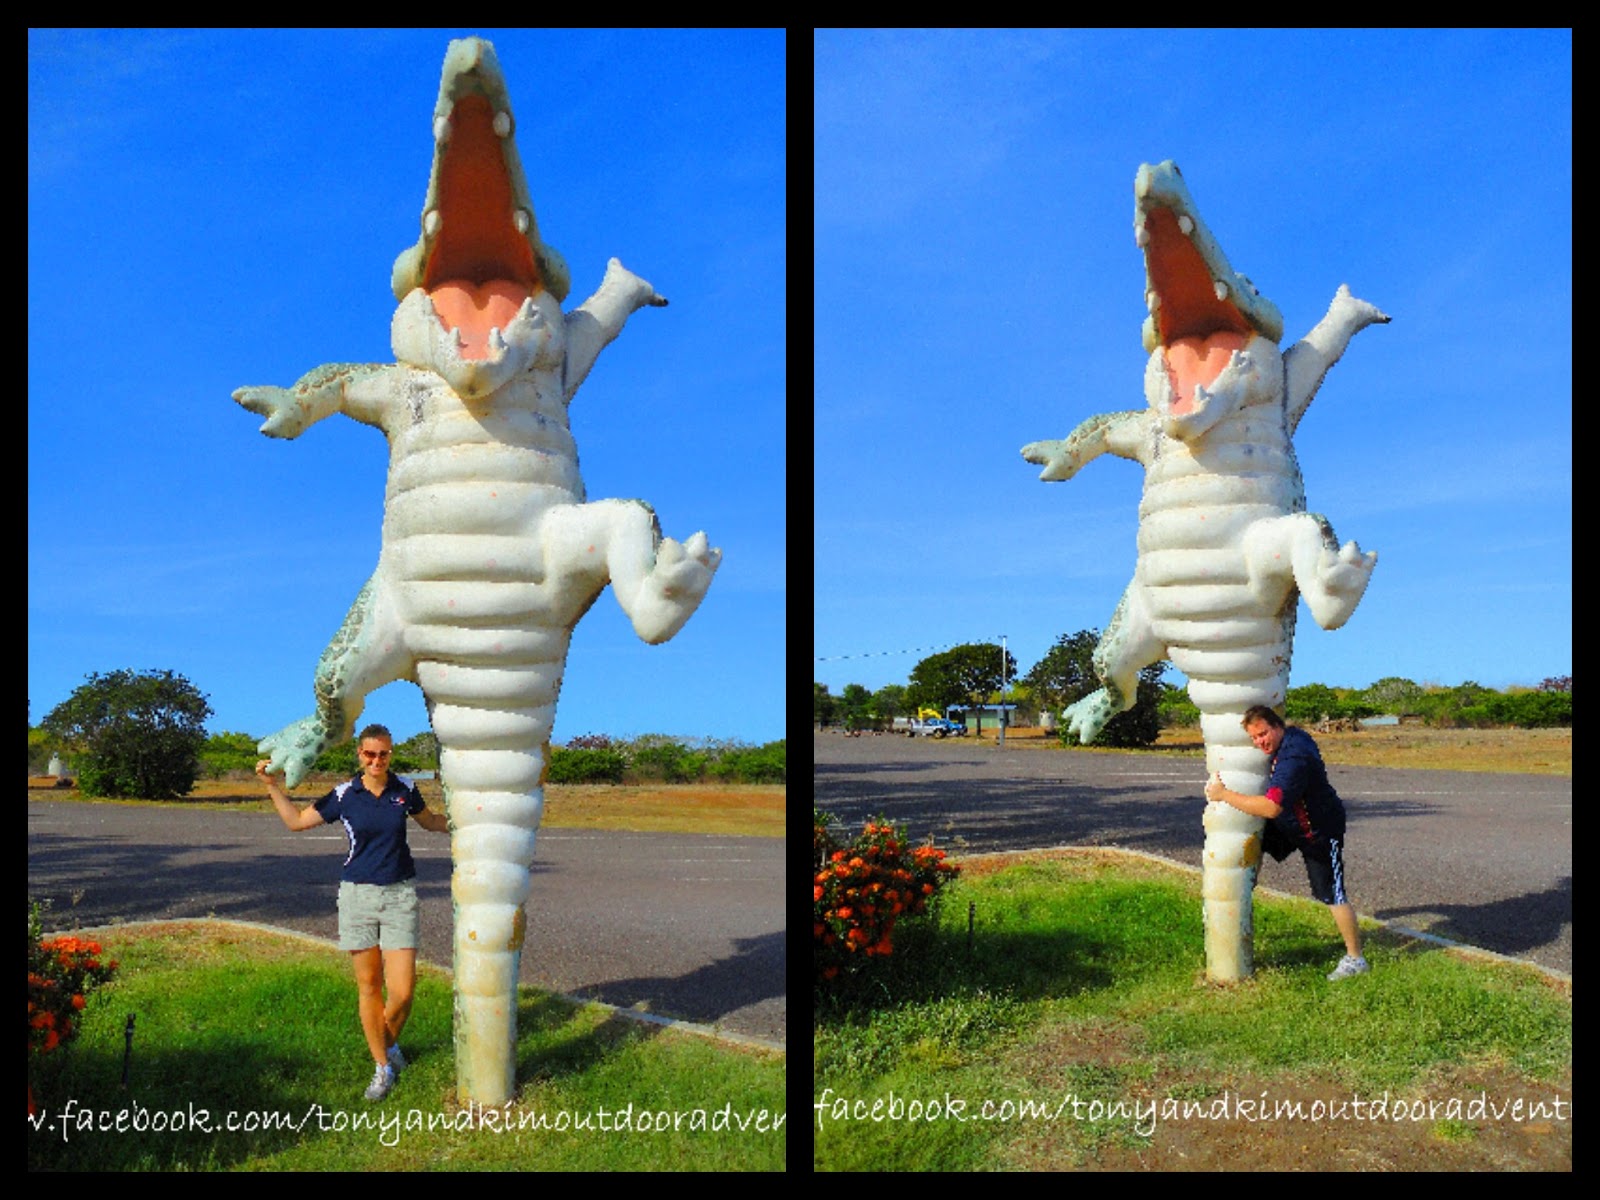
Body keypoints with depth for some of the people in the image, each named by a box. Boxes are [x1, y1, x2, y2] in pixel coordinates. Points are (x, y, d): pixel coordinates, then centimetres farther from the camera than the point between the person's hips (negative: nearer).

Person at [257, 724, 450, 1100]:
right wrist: (272, 784, 3)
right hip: (358, 895, 0)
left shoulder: (404, 789, 1)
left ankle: (389, 1043, 26)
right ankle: (383, 1068, 21)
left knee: (402, 991, -6)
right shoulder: (344, 795, -2)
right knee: (368, 985, 6)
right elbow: (296, 820, 10)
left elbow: (430, 821, 20)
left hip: (399, 895, 0)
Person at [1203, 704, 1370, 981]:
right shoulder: (1293, 736, -4)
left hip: (1320, 832, -10)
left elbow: (1271, 807, -42)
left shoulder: (1294, 759, -35)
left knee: (1332, 895, -2)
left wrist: (1224, 795, -34)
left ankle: (1355, 959, 11)